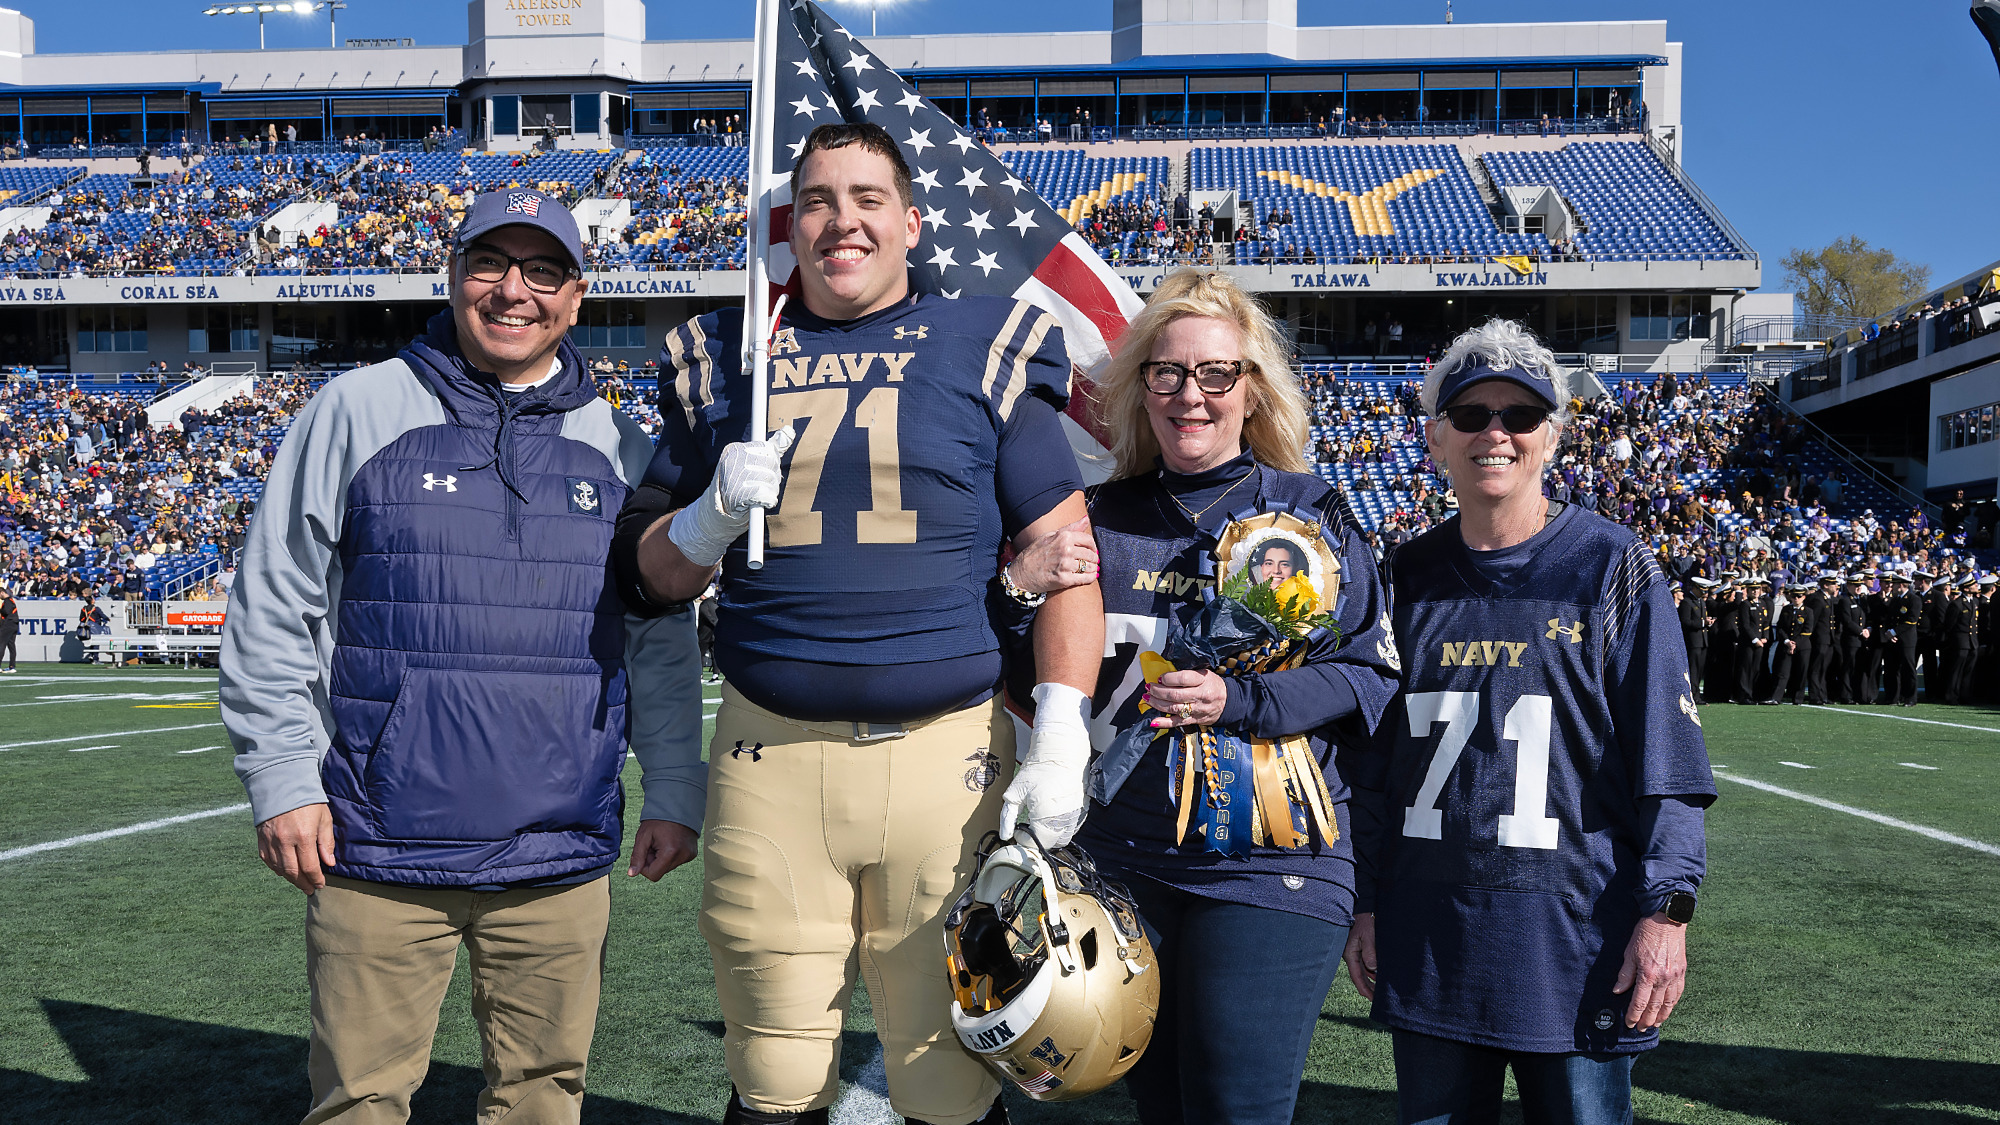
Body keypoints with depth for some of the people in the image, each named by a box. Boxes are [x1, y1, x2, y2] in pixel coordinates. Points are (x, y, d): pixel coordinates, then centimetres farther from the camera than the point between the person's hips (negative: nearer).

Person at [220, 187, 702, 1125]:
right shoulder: (359, 411, 3)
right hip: (378, 852, -2)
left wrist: (674, 792, 7)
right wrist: (282, 783, -3)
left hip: (560, 863, 2)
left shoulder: (618, 447, 9)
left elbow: (664, 640, 12)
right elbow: (272, 609, 3)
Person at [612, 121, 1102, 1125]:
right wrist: (711, 519, -6)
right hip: (770, 758, 2)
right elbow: (643, 573, 16)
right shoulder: (723, 361, 13)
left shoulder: (981, 351, 6)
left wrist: (1060, 742, -6)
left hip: (947, 756, -2)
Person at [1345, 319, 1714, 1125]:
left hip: (1572, 930, -3)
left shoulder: (1610, 566, -1)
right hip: (1428, 933, 3)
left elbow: (1665, 753, -5)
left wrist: (1667, 909, -11)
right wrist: (1367, 903, 10)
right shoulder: (1412, 576, 8)